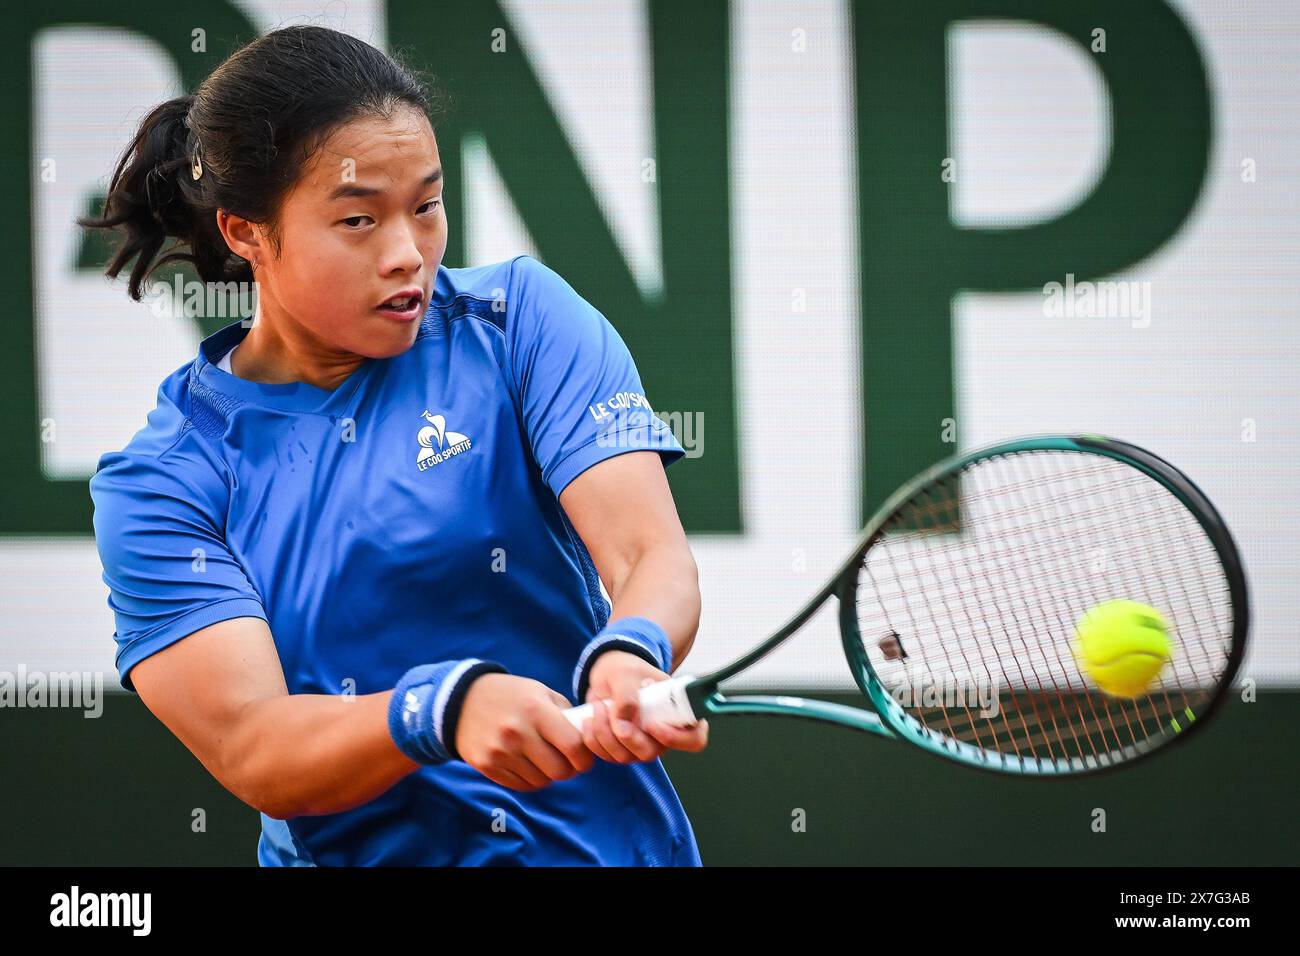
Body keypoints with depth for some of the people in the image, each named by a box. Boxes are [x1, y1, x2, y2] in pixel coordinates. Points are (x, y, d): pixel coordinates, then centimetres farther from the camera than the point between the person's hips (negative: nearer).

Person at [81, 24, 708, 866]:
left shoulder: (520, 316, 2)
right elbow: (251, 752, -12)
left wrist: (629, 660, -30)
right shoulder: (156, 484, -1)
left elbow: (654, 557, -8)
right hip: (355, 852, -2)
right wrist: (445, 708, -30)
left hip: (604, 838, 2)